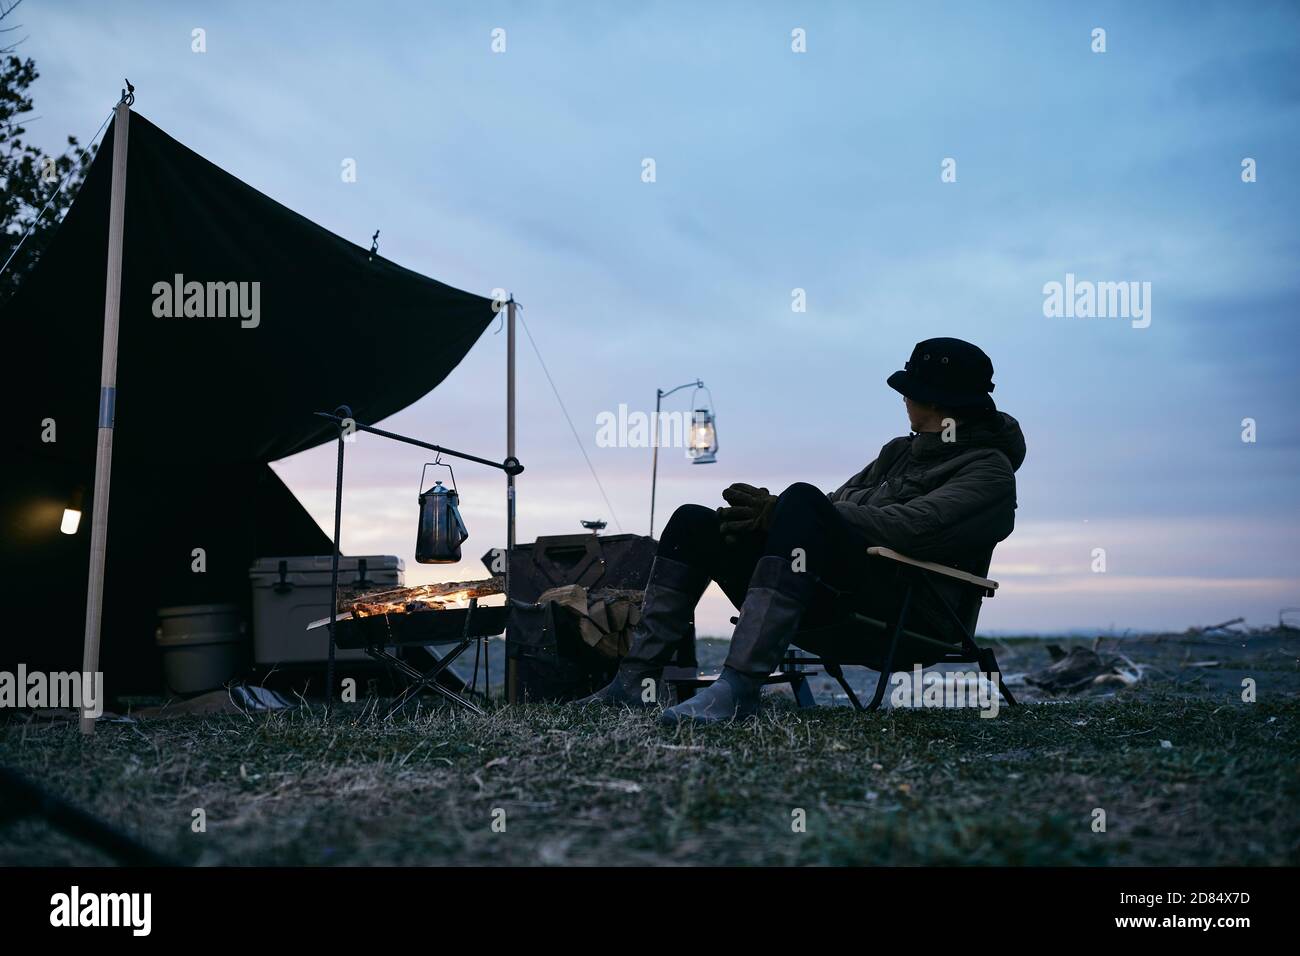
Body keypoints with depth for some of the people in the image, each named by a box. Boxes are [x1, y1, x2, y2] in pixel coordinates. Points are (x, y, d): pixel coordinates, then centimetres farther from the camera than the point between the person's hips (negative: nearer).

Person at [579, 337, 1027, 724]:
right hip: (831, 614, 8)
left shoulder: (989, 472, -2)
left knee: (803, 501, -33)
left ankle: (739, 688, -41)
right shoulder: (899, 452, 25)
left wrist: (781, 512, -20)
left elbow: (906, 528, -18)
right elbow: (837, 504, 15)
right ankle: (637, 681, -9)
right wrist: (768, 508, -7)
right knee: (694, 523, 1)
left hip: (902, 623, -8)